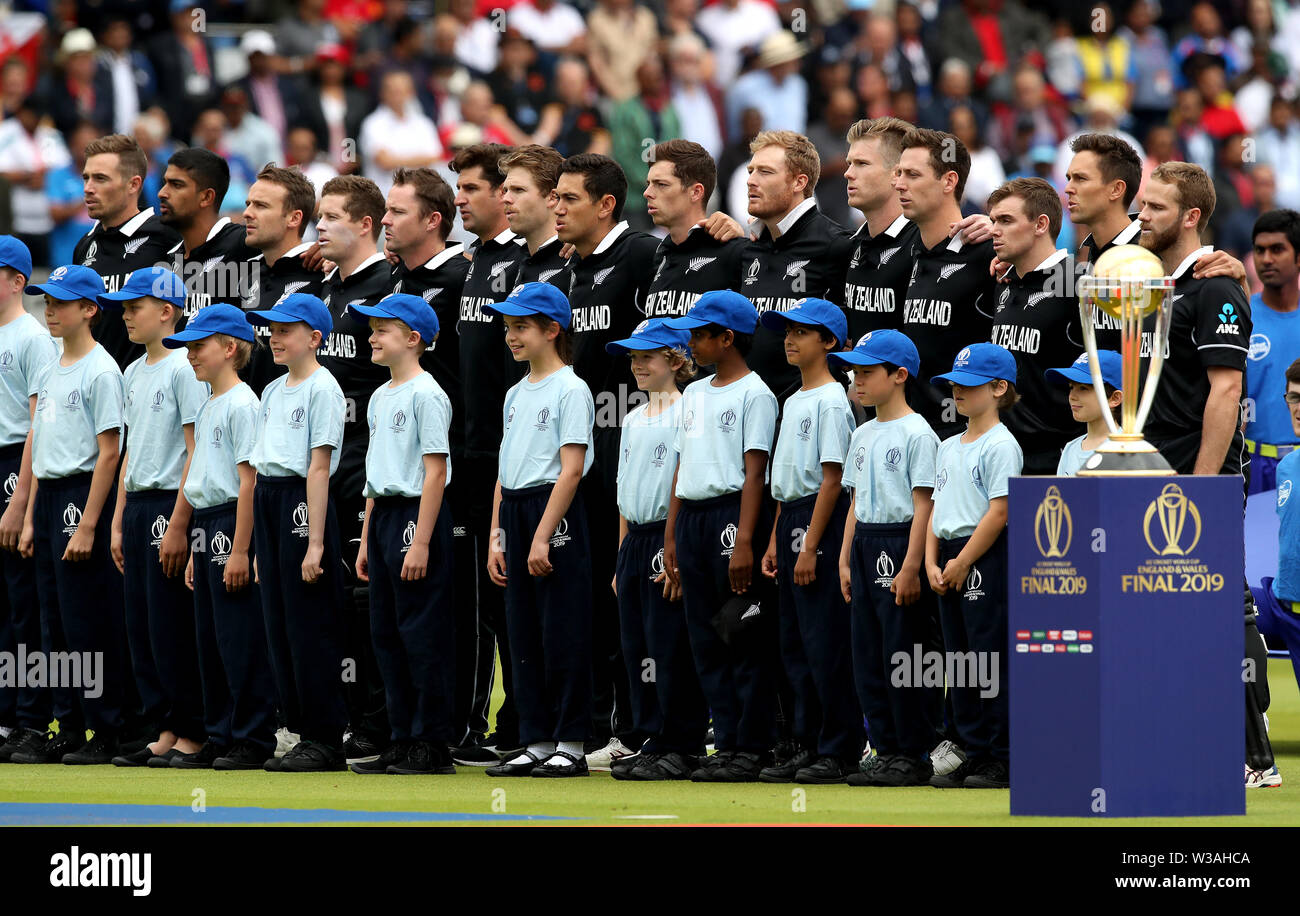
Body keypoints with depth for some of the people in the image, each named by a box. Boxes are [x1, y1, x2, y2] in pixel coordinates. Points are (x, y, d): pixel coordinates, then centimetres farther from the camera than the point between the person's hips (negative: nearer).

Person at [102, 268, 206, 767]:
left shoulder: (184, 370, -11)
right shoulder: (134, 374, 16)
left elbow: (195, 452, -14)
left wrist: (177, 525, -18)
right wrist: (119, 523, 16)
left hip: (171, 502, -9)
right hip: (137, 505, 9)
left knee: (172, 627, -6)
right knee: (140, 627, 8)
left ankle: (191, 734, -1)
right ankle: (165, 731, 12)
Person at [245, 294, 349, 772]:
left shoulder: (322, 388, -8)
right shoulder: (273, 391, 17)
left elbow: (318, 467, -14)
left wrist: (315, 542, -18)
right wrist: (260, 545, 14)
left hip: (302, 501, -8)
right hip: (267, 500, 8)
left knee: (310, 624, -6)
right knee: (279, 621, 9)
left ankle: (325, 738, -1)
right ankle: (303, 732, 14)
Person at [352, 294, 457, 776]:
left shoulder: (426, 394, -11)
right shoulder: (380, 398, 16)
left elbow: (435, 470, -16)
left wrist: (421, 542, -20)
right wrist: (367, 539, 18)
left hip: (418, 515, -9)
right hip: (383, 515, 9)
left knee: (423, 632, -6)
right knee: (386, 632, 10)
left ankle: (434, 744, -3)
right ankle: (404, 740, 15)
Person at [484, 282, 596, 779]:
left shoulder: (570, 390, -9)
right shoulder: (516, 394, 16)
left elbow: (571, 469, -15)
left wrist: (543, 538, -20)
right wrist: (497, 538, 12)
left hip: (556, 514, -8)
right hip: (515, 513, 8)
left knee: (562, 634, -5)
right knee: (524, 635, 8)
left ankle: (570, 745, -2)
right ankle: (536, 743, 12)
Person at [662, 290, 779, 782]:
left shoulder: (755, 395, -6)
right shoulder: (694, 394, 19)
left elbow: (754, 471, -12)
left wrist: (744, 541, -19)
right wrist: (671, 535, 16)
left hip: (733, 514, -8)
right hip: (691, 516, 8)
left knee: (747, 640, -6)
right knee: (706, 639, 8)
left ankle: (753, 747, -5)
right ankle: (727, 743, 12)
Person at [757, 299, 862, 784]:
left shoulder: (832, 401, -10)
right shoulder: (793, 402, 18)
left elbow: (832, 478, -15)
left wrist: (810, 547, -19)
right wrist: (776, 541, 16)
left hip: (822, 521, -10)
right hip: (791, 518, 10)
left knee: (826, 642, -8)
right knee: (795, 644, 10)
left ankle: (840, 750, -5)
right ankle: (807, 747, 14)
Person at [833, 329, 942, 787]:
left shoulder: (917, 434, -9)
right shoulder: (863, 435, 15)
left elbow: (923, 504, -13)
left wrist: (911, 567, -18)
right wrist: (845, 560, 13)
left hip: (901, 543, -8)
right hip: (865, 544, 8)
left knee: (902, 652, -6)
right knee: (868, 657, 7)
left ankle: (915, 755, 0)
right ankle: (887, 750, 13)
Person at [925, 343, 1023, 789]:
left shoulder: (1000, 445, -9)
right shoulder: (949, 448, 17)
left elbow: (998, 513, -15)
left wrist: (962, 564, -14)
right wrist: (932, 562, 5)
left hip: (985, 558, -9)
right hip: (950, 560, 9)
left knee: (992, 659, -7)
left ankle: (1003, 760, -5)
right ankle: (975, 754, 14)